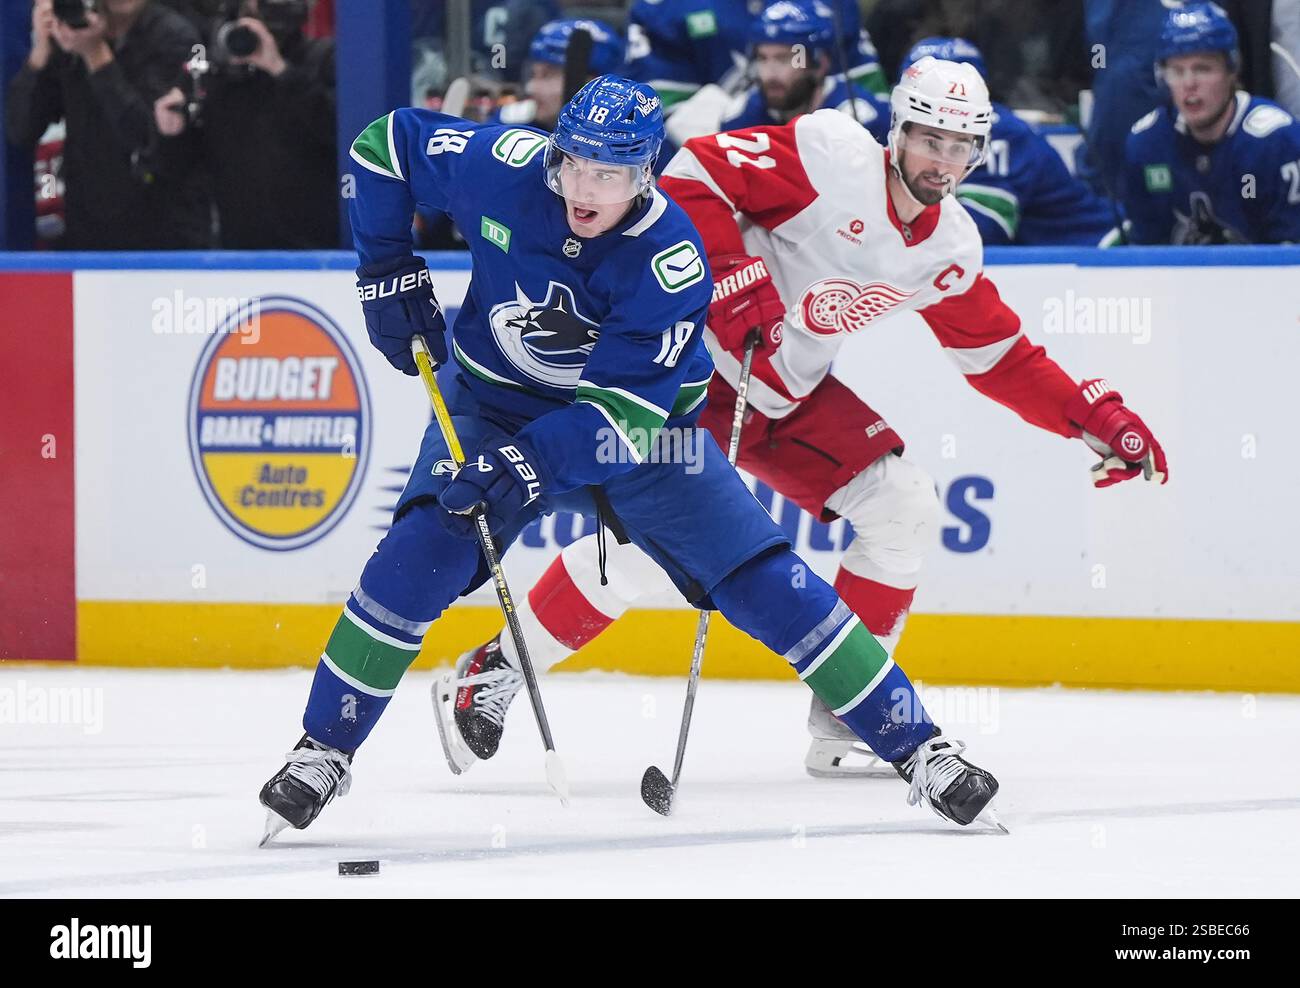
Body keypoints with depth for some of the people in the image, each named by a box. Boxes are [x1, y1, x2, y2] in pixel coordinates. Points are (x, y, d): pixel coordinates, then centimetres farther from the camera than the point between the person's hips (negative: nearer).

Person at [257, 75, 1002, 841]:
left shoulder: (669, 260, -28)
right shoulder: (508, 169, -21)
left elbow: (626, 410, -31)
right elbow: (386, 144, -5)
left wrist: (528, 460, -43)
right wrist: (390, 272, -7)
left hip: (637, 428, -1)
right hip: (496, 403, 1)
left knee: (765, 581, -8)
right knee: (421, 556, -23)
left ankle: (917, 748, 1)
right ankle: (324, 751, -11)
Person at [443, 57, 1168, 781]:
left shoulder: (951, 251, 3)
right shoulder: (831, 154, -18)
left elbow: (1001, 359, 13)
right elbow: (694, 177, -22)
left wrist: (1097, 417, 5)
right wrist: (734, 279, -31)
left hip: (791, 394, 7)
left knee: (906, 508, -3)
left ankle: (845, 717, 6)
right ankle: (494, 670, -4)